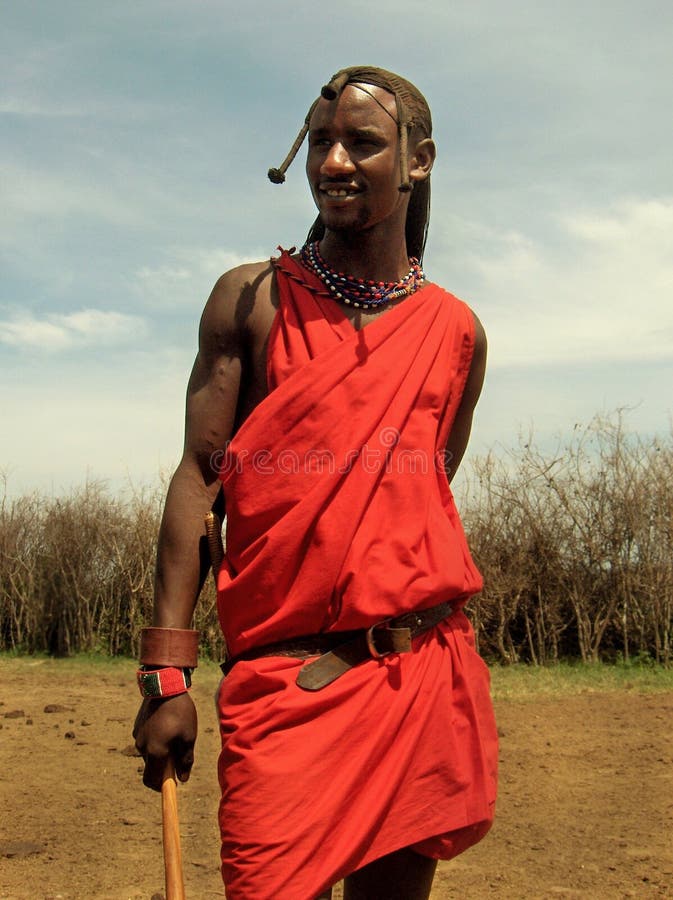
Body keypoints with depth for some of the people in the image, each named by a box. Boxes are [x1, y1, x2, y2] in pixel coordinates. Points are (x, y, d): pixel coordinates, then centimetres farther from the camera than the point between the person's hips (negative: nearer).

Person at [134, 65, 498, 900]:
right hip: (282, 677, -2)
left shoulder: (456, 330, 10)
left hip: (427, 671, 3)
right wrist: (166, 673, -8)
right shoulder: (251, 300, 3)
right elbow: (198, 478, -1)